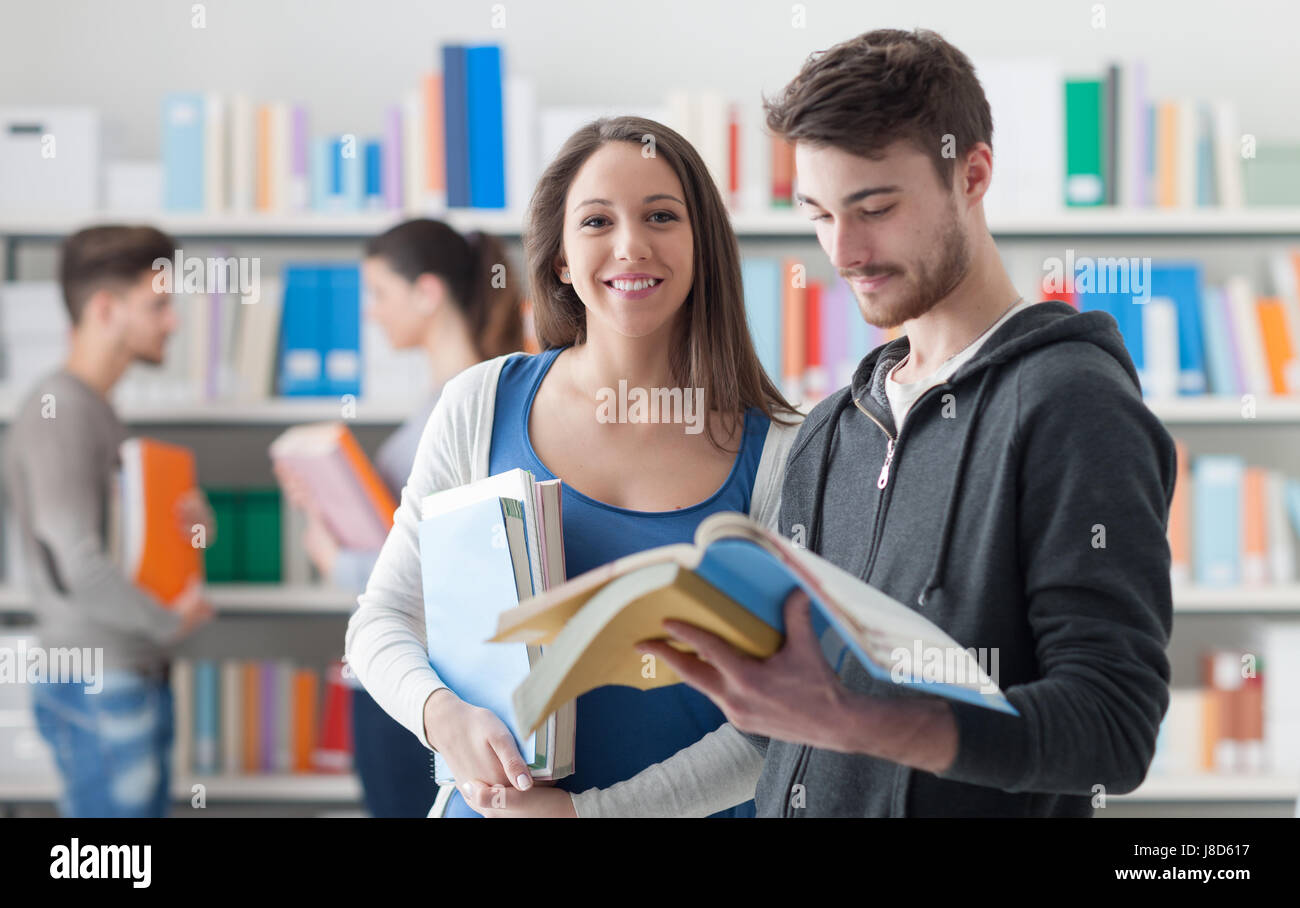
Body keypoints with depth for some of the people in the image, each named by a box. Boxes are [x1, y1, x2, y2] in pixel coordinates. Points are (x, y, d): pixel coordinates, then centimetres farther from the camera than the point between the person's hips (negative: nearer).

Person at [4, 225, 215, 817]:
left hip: (138, 679, 10)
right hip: (99, 690, -10)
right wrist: (172, 622, -11)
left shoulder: (96, 410, 14)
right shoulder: (58, 413, -16)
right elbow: (78, 564, -25)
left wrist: (184, 521, 4)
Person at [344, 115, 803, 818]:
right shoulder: (482, 405, -5)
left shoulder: (778, 453, -10)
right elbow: (383, 619, -1)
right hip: (492, 796, 1)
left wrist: (593, 810, -19)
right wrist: (443, 713, -21)